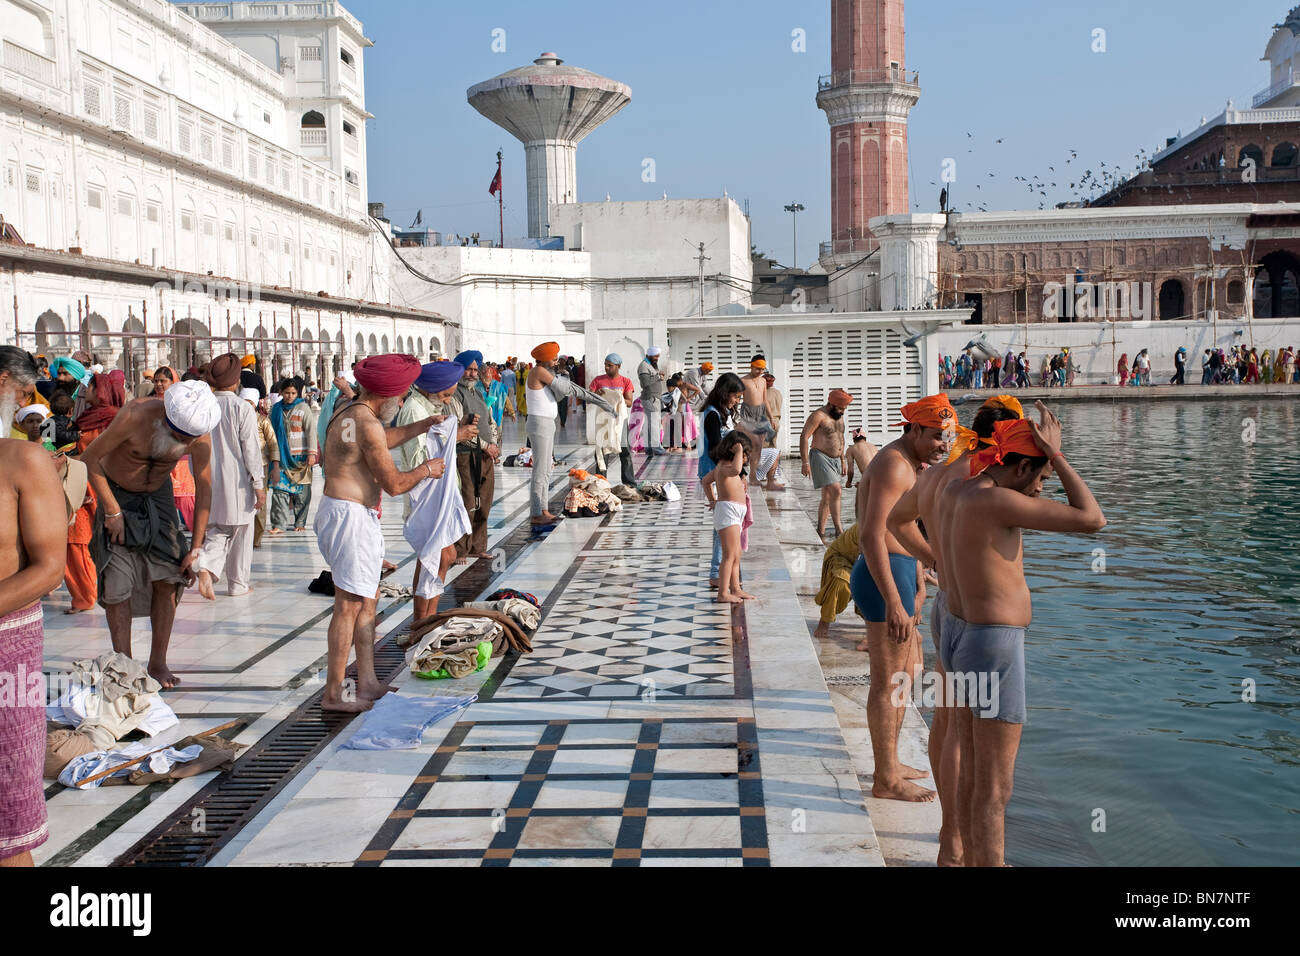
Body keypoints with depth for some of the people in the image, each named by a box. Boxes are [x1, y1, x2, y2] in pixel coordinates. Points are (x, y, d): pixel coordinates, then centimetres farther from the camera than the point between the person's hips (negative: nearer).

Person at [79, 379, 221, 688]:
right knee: (117, 581, -10)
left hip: (158, 494, 3)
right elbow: (90, 458, -20)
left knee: (167, 579, -5)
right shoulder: (135, 417, -33)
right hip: (116, 492, -3)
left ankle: (158, 663, 6)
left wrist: (195, 548, -11)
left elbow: (204, 488, -11)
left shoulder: (199, 436, -22)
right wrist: (112, 510, -20)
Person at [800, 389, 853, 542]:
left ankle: (820, 533, 13)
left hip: (835, 459, 8)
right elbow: (804, 437, -16)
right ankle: (839, 530, -18)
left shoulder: (839, 416, 14)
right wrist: (805, 463, -20)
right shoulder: (819, 415, -12)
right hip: (820, 456, -8)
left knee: (827, 497, 8)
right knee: (835, 490, -20)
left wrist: (843, 460, 25)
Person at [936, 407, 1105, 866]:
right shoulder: (997, 501, -23)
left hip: (958, 634, 10)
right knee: (994, 787, 1)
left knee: (972, 772, 21)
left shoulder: (953, 491, 4)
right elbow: (1092, 520, -20)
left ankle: (975, 862, 34)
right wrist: (1056, 456, -14)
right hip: (995, 645, -10)